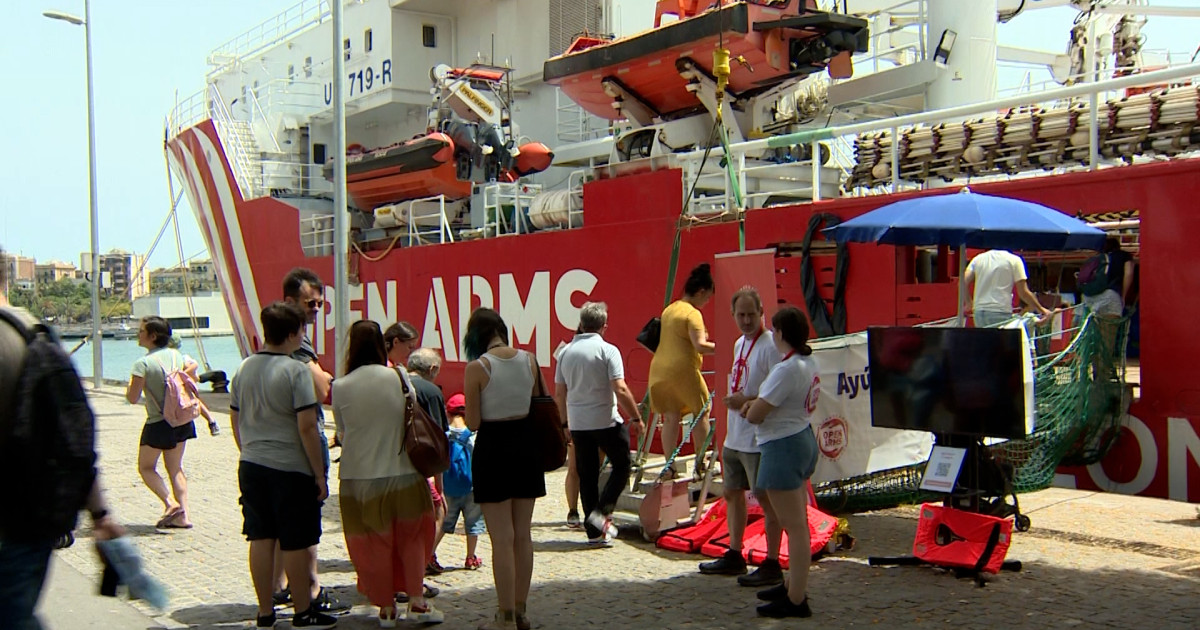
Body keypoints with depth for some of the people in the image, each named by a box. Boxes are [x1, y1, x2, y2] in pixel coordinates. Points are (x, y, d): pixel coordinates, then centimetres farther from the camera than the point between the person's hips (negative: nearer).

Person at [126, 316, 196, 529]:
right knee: (175, 468, 15)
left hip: (158, 424, -6)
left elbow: (132, 398, -14)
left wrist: (131, 381, 3)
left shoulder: (143, 363, -17)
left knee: (146, 467, 12)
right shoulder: (177, 356, 2)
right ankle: (183, 515, 11)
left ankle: (170, 503, -5)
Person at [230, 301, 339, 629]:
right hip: (290, 468, -6)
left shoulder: (244, 368, 5)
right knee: (295, 544, 5)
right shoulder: (296, 370, -15)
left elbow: (235, 420, 13)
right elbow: (306, 426, -16)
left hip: (251, 466, 6)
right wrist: (319, 473, -9)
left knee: (260, 539, 11)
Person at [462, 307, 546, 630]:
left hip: (493, 448, -5)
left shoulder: (476, 368, -13)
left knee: (502, 538, 2)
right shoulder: (529, 360, 0)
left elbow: (473, 423, -10)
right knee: (523, 534, 14)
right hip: (526, 444, 5)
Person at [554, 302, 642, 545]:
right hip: (606, 422, -5)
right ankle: (601, 512, -3)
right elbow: (620, 390, -17)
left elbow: (559, 394, 10)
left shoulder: (566, 352, 6)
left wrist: (566, 422, 21)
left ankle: (594, 531, 13)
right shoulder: (608, 351, -11)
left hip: (578, 424, 5)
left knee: (586, 476, 11)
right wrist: (636, 417, -6)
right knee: (621, 466, 12)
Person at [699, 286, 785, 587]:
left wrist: (746, 400, -21)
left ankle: (772, 564, 4)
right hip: (734, 436, 10)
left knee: (765, 497, -3)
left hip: (759, 438, -10)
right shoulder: (740, 344, 14)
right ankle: (734, 555, 30)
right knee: (733, 493, 17)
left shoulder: (770, 345, -15)